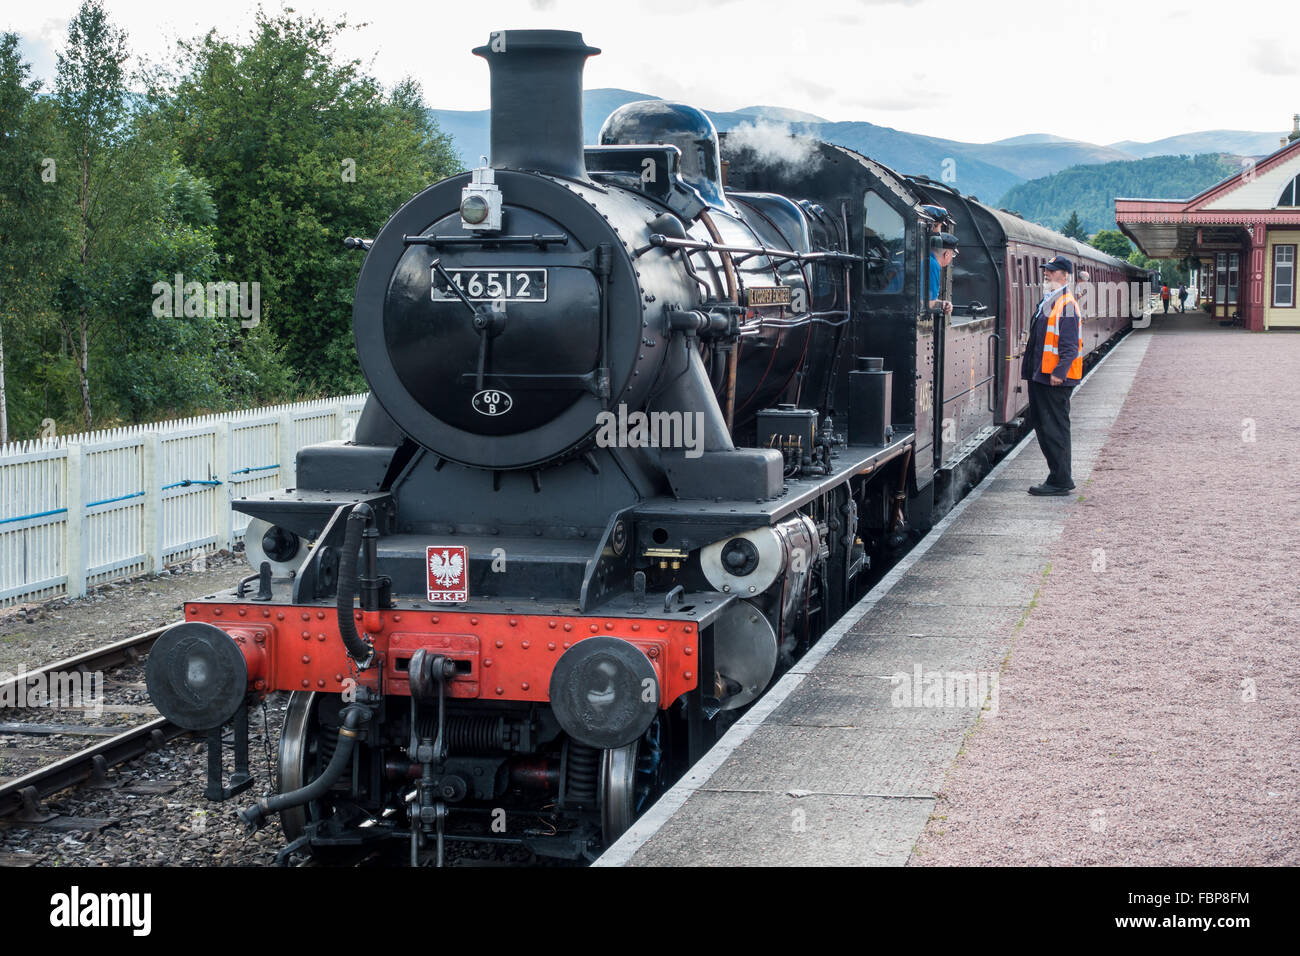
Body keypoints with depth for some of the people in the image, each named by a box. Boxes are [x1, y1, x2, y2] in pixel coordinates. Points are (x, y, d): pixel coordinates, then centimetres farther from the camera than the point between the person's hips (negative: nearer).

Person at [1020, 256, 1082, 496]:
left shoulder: (1066, 305, -12)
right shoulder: (1047, 302, 18)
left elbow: (1070, 346, -19)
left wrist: (1059, 372, -26)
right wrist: (1030, 368, 21)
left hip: (1055, 379, -10)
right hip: (1041, 377, 10)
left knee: (1055, 429, -6)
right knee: (1042, 425, 13)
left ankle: (1060, 482, -1)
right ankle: (1059, 478, 21)